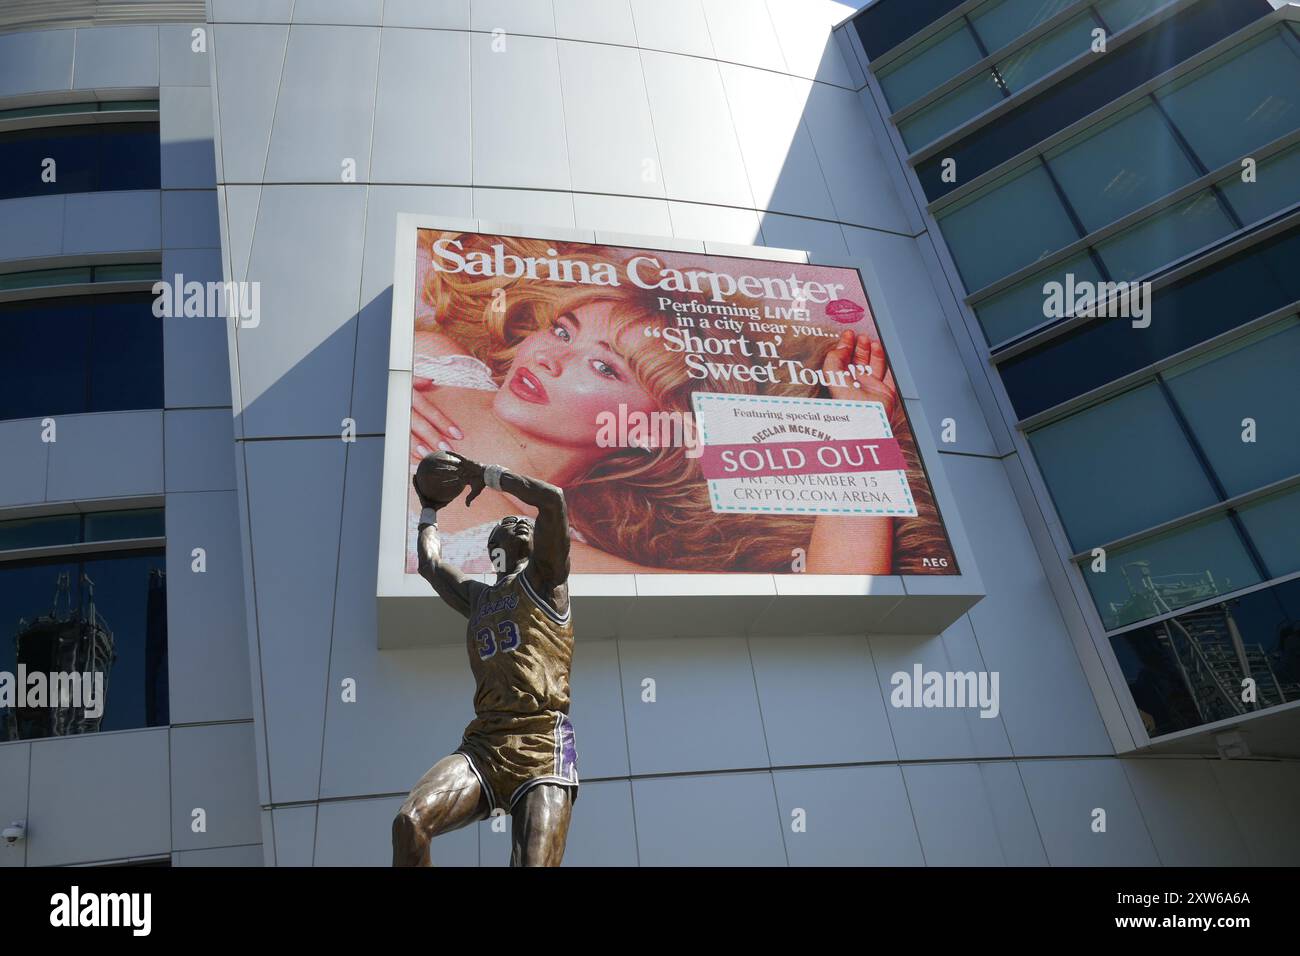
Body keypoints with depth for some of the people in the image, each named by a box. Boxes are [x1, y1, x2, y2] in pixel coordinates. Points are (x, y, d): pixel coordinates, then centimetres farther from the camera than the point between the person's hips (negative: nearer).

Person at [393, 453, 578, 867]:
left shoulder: (543, 577, 12)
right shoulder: (478, 597, 27)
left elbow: (553, 499, -2)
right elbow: (430, 563, 42)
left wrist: (490, 475, 11)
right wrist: (429, 509, 51)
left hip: (543, 743, -4)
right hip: (483, 743, 5)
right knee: (409, 822, -23)